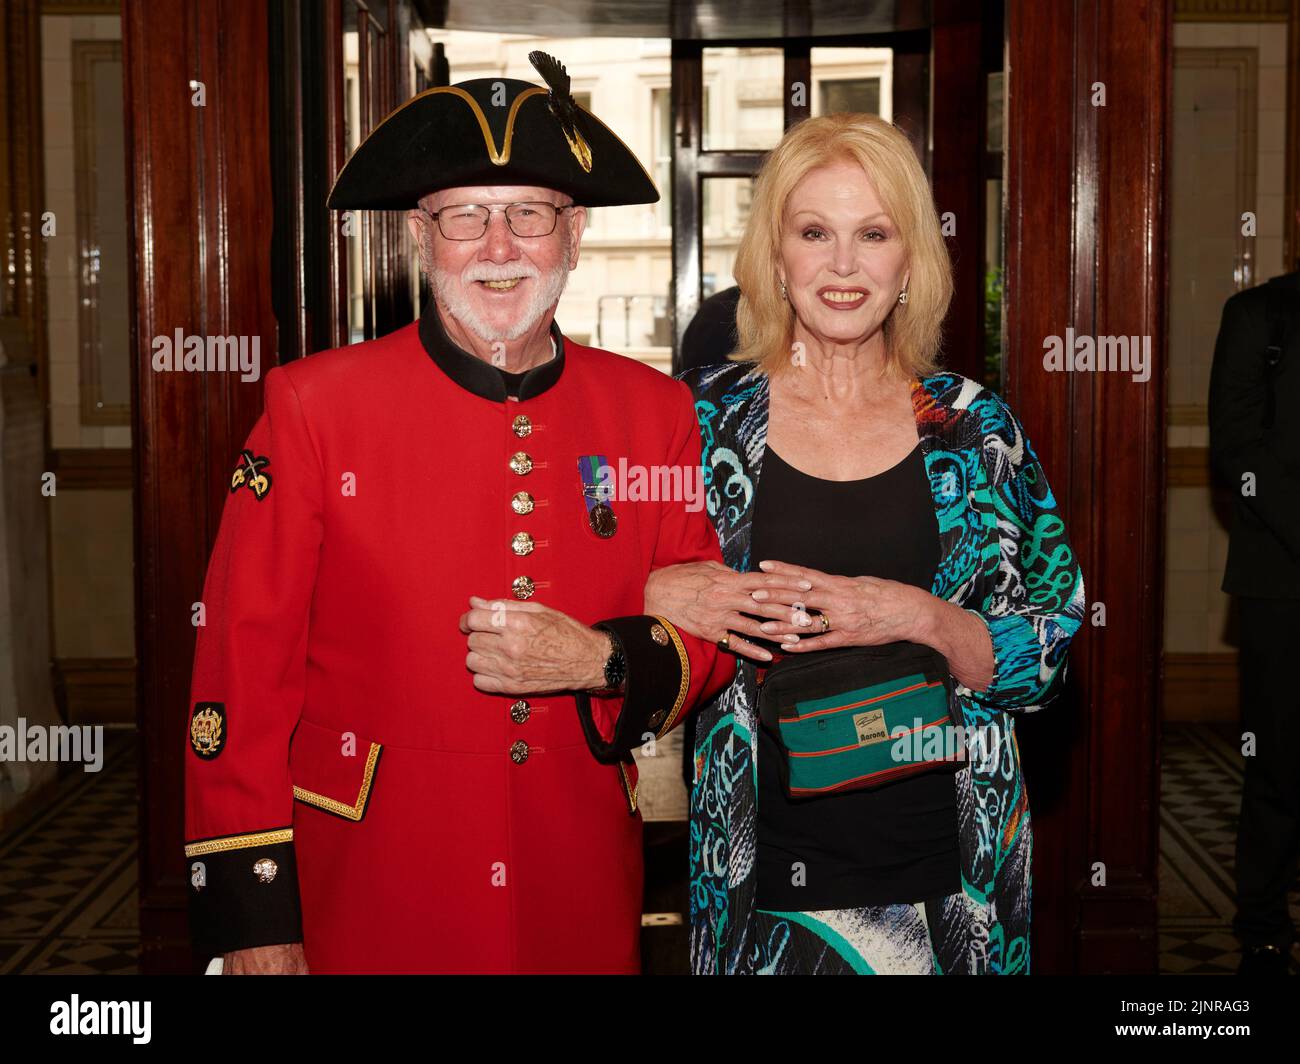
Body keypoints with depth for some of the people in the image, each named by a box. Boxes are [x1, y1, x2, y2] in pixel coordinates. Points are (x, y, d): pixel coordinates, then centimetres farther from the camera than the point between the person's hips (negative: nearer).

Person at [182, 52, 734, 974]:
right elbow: (244, 669, -8)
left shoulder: (658, 414, 0)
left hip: (584, 912, 3)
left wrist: (605, 661, -16)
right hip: (366, 915, -2)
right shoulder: (315, 407, -8)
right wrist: (254, 926, -9)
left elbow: (717, 639, 6)